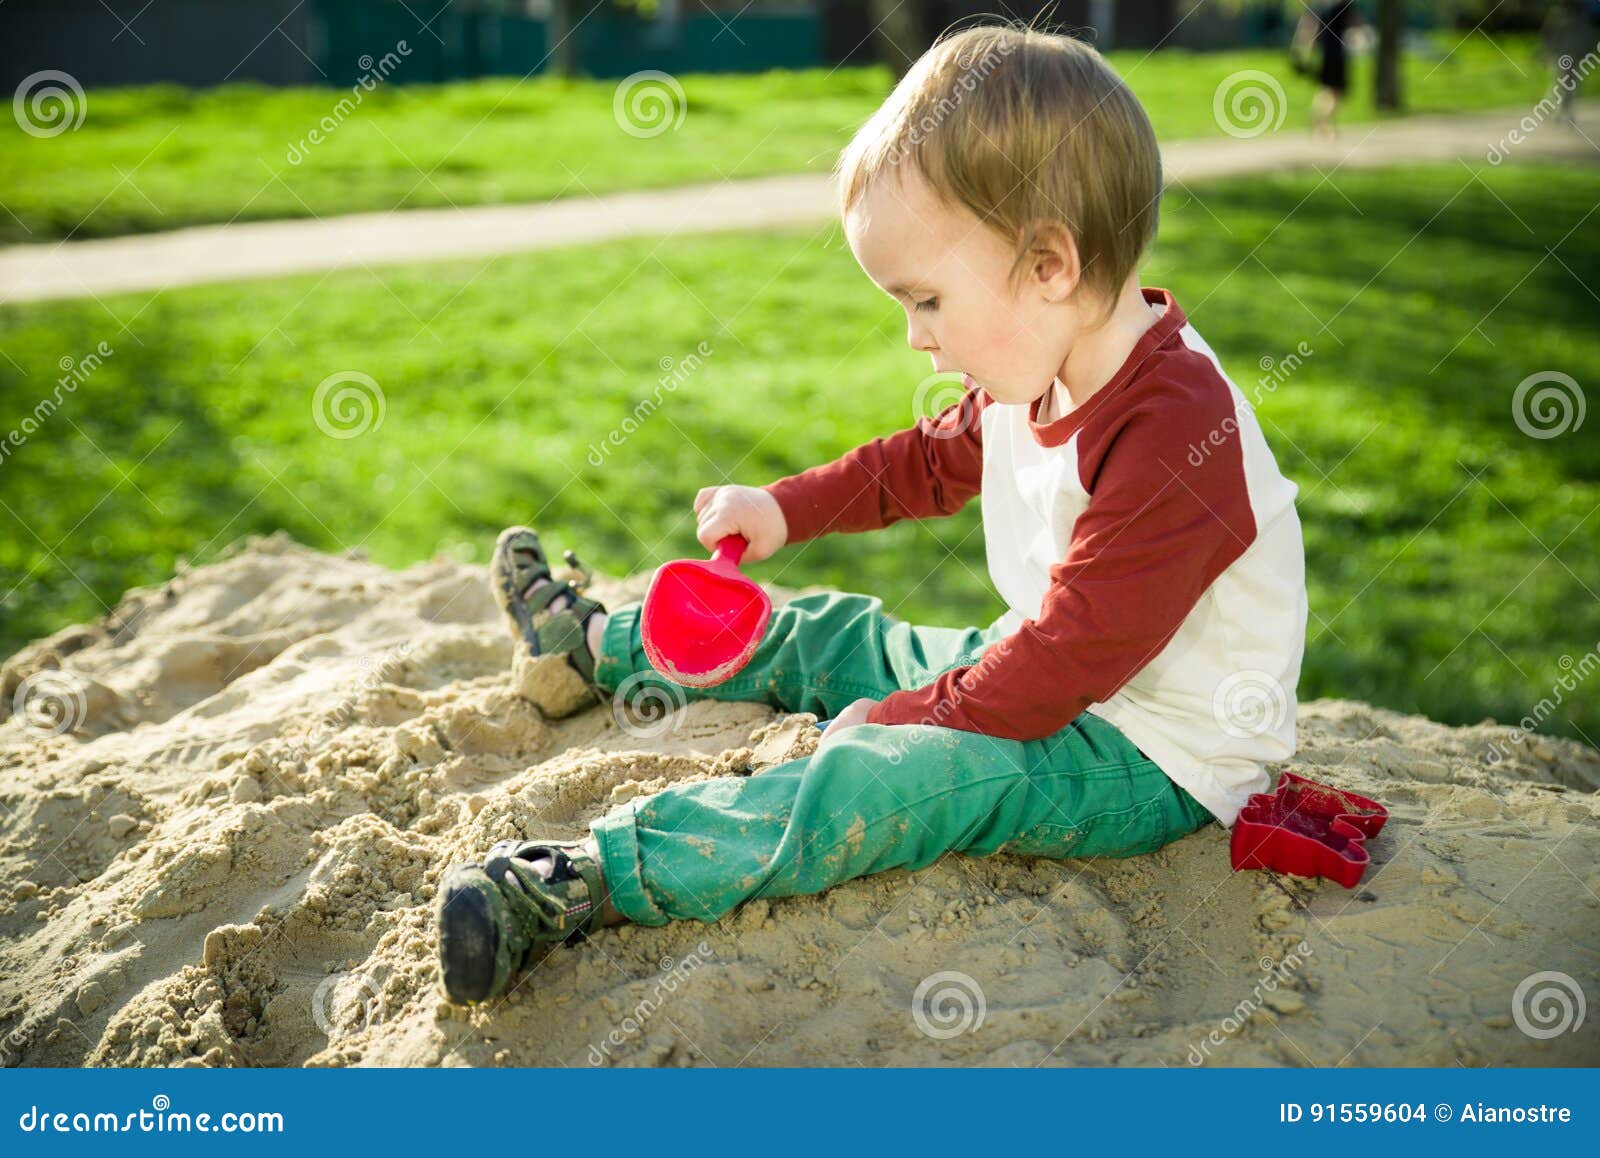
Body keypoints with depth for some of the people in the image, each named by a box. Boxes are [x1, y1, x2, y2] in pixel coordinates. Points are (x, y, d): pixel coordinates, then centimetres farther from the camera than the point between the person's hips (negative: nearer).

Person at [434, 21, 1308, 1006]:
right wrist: (786, 508, 16)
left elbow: (1068, 661, -30)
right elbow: (931, 461, 21)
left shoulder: (1177, 439, -31)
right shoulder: (1036, 374, 1)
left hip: (1155, 761, -9)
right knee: (832, 637, 15)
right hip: (1047, 681, 9)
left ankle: (583, 884, -32)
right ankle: (595, 642, 34)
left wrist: (894, 720, -21)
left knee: (884, 778, -30)